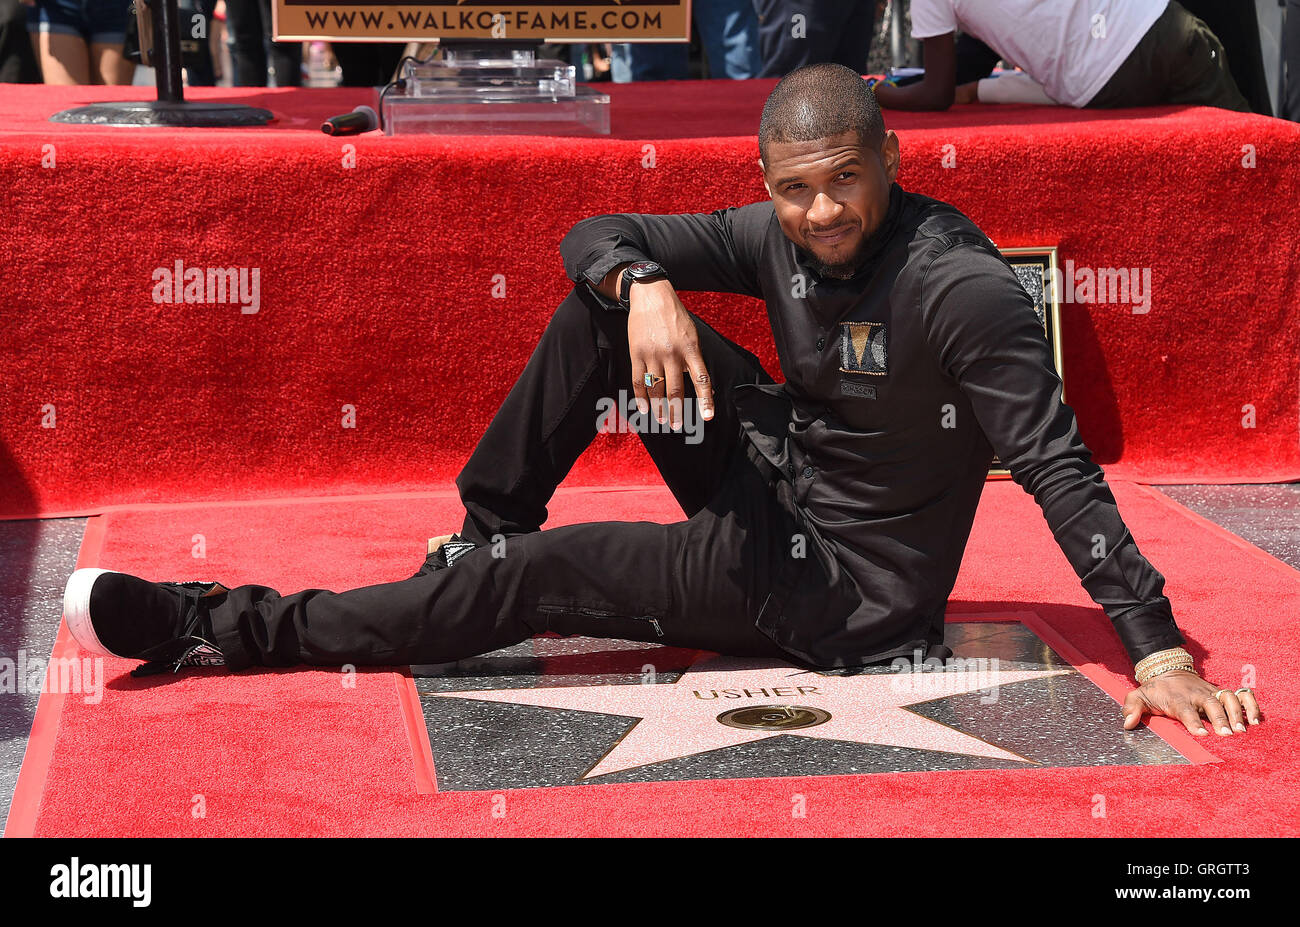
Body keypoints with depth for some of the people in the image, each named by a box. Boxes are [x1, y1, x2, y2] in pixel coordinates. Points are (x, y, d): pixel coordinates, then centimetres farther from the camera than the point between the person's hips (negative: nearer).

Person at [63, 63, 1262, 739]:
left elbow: (1058, 467, -25)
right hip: (784, 494, 7)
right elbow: (593, 237, 0)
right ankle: (483, 533, 6)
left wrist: (1158, 645, -30)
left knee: (543, 577, -16)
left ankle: (225, 627, -7)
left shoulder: (958, 285, -24)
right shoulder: (775, 238, -4)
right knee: (601, 307, -2)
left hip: (841, 593, -7)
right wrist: (643, 286, -25)